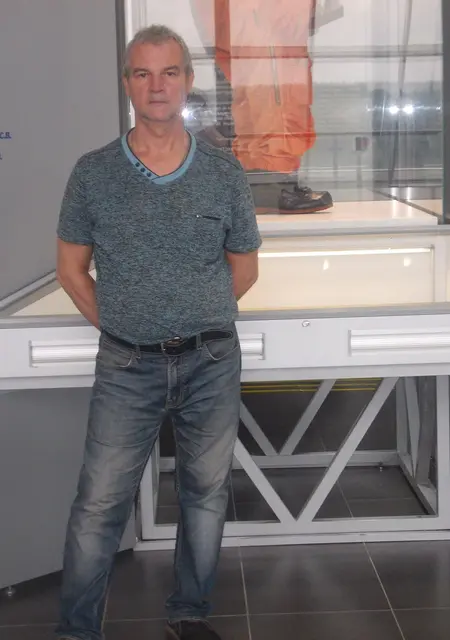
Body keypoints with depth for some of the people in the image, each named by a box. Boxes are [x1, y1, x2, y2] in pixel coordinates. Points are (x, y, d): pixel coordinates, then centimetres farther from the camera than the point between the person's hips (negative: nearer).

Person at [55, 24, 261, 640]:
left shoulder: (224, 172, 1)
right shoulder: (93, 173, -1)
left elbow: (244, 268, 11)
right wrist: (117, 325, 0)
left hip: (212, 363, 2)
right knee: (100, 503, 1)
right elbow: (72, 268, 7)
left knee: (206, 492, 13)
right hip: (126, 366, -1)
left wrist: (200, 322, 4)